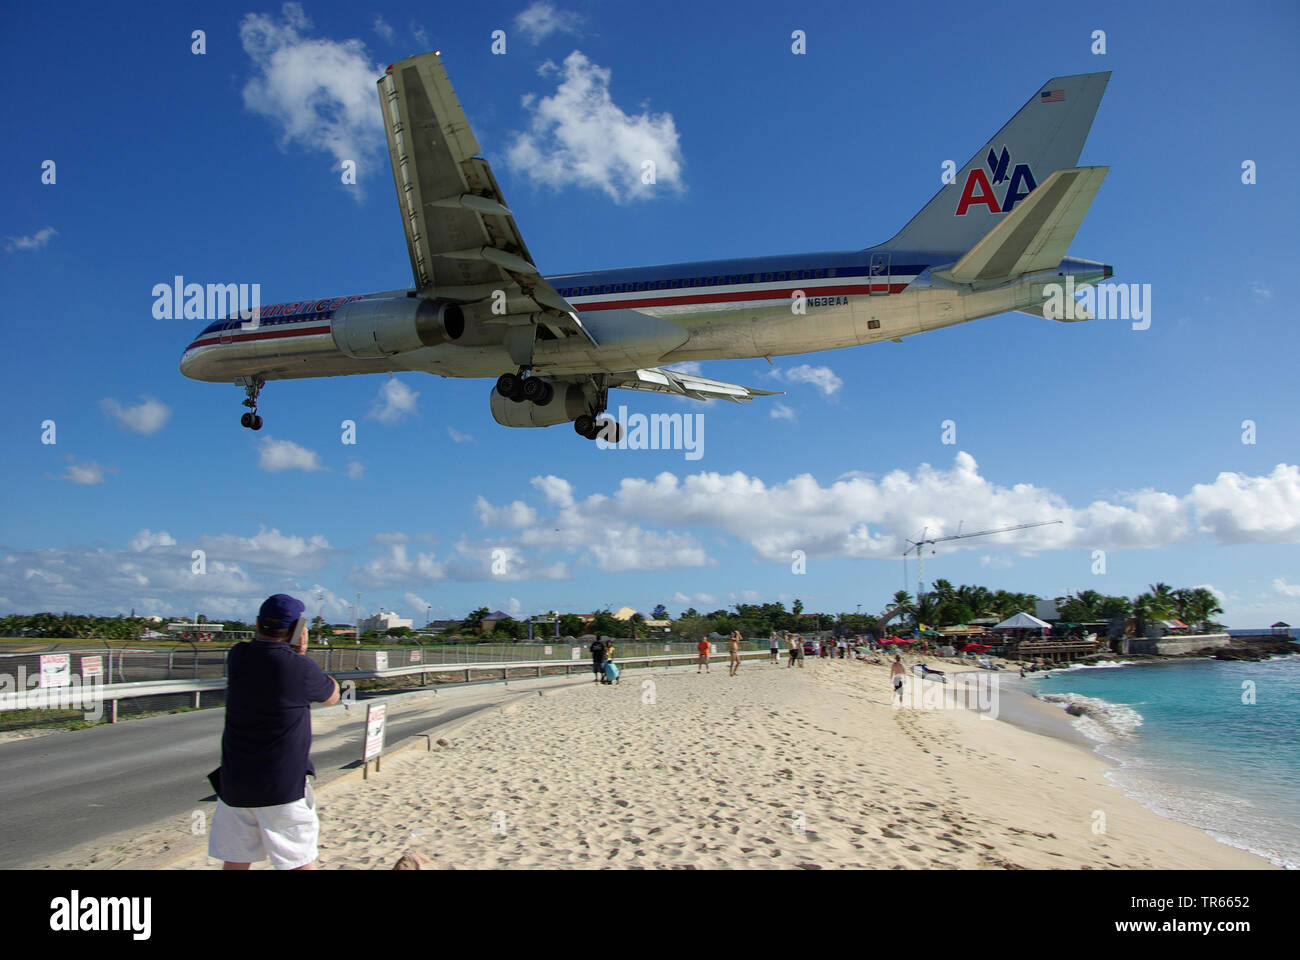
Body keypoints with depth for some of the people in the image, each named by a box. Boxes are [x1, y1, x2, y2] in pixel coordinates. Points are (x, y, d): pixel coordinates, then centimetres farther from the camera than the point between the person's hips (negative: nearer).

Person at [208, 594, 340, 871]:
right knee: (301, 861, 7)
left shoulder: (238, 656, -2)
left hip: (234, 783, 4)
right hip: (283, 785, -4)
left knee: (236, 861, 13)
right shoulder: (301, 667, -15)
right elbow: (331, 696, 4)